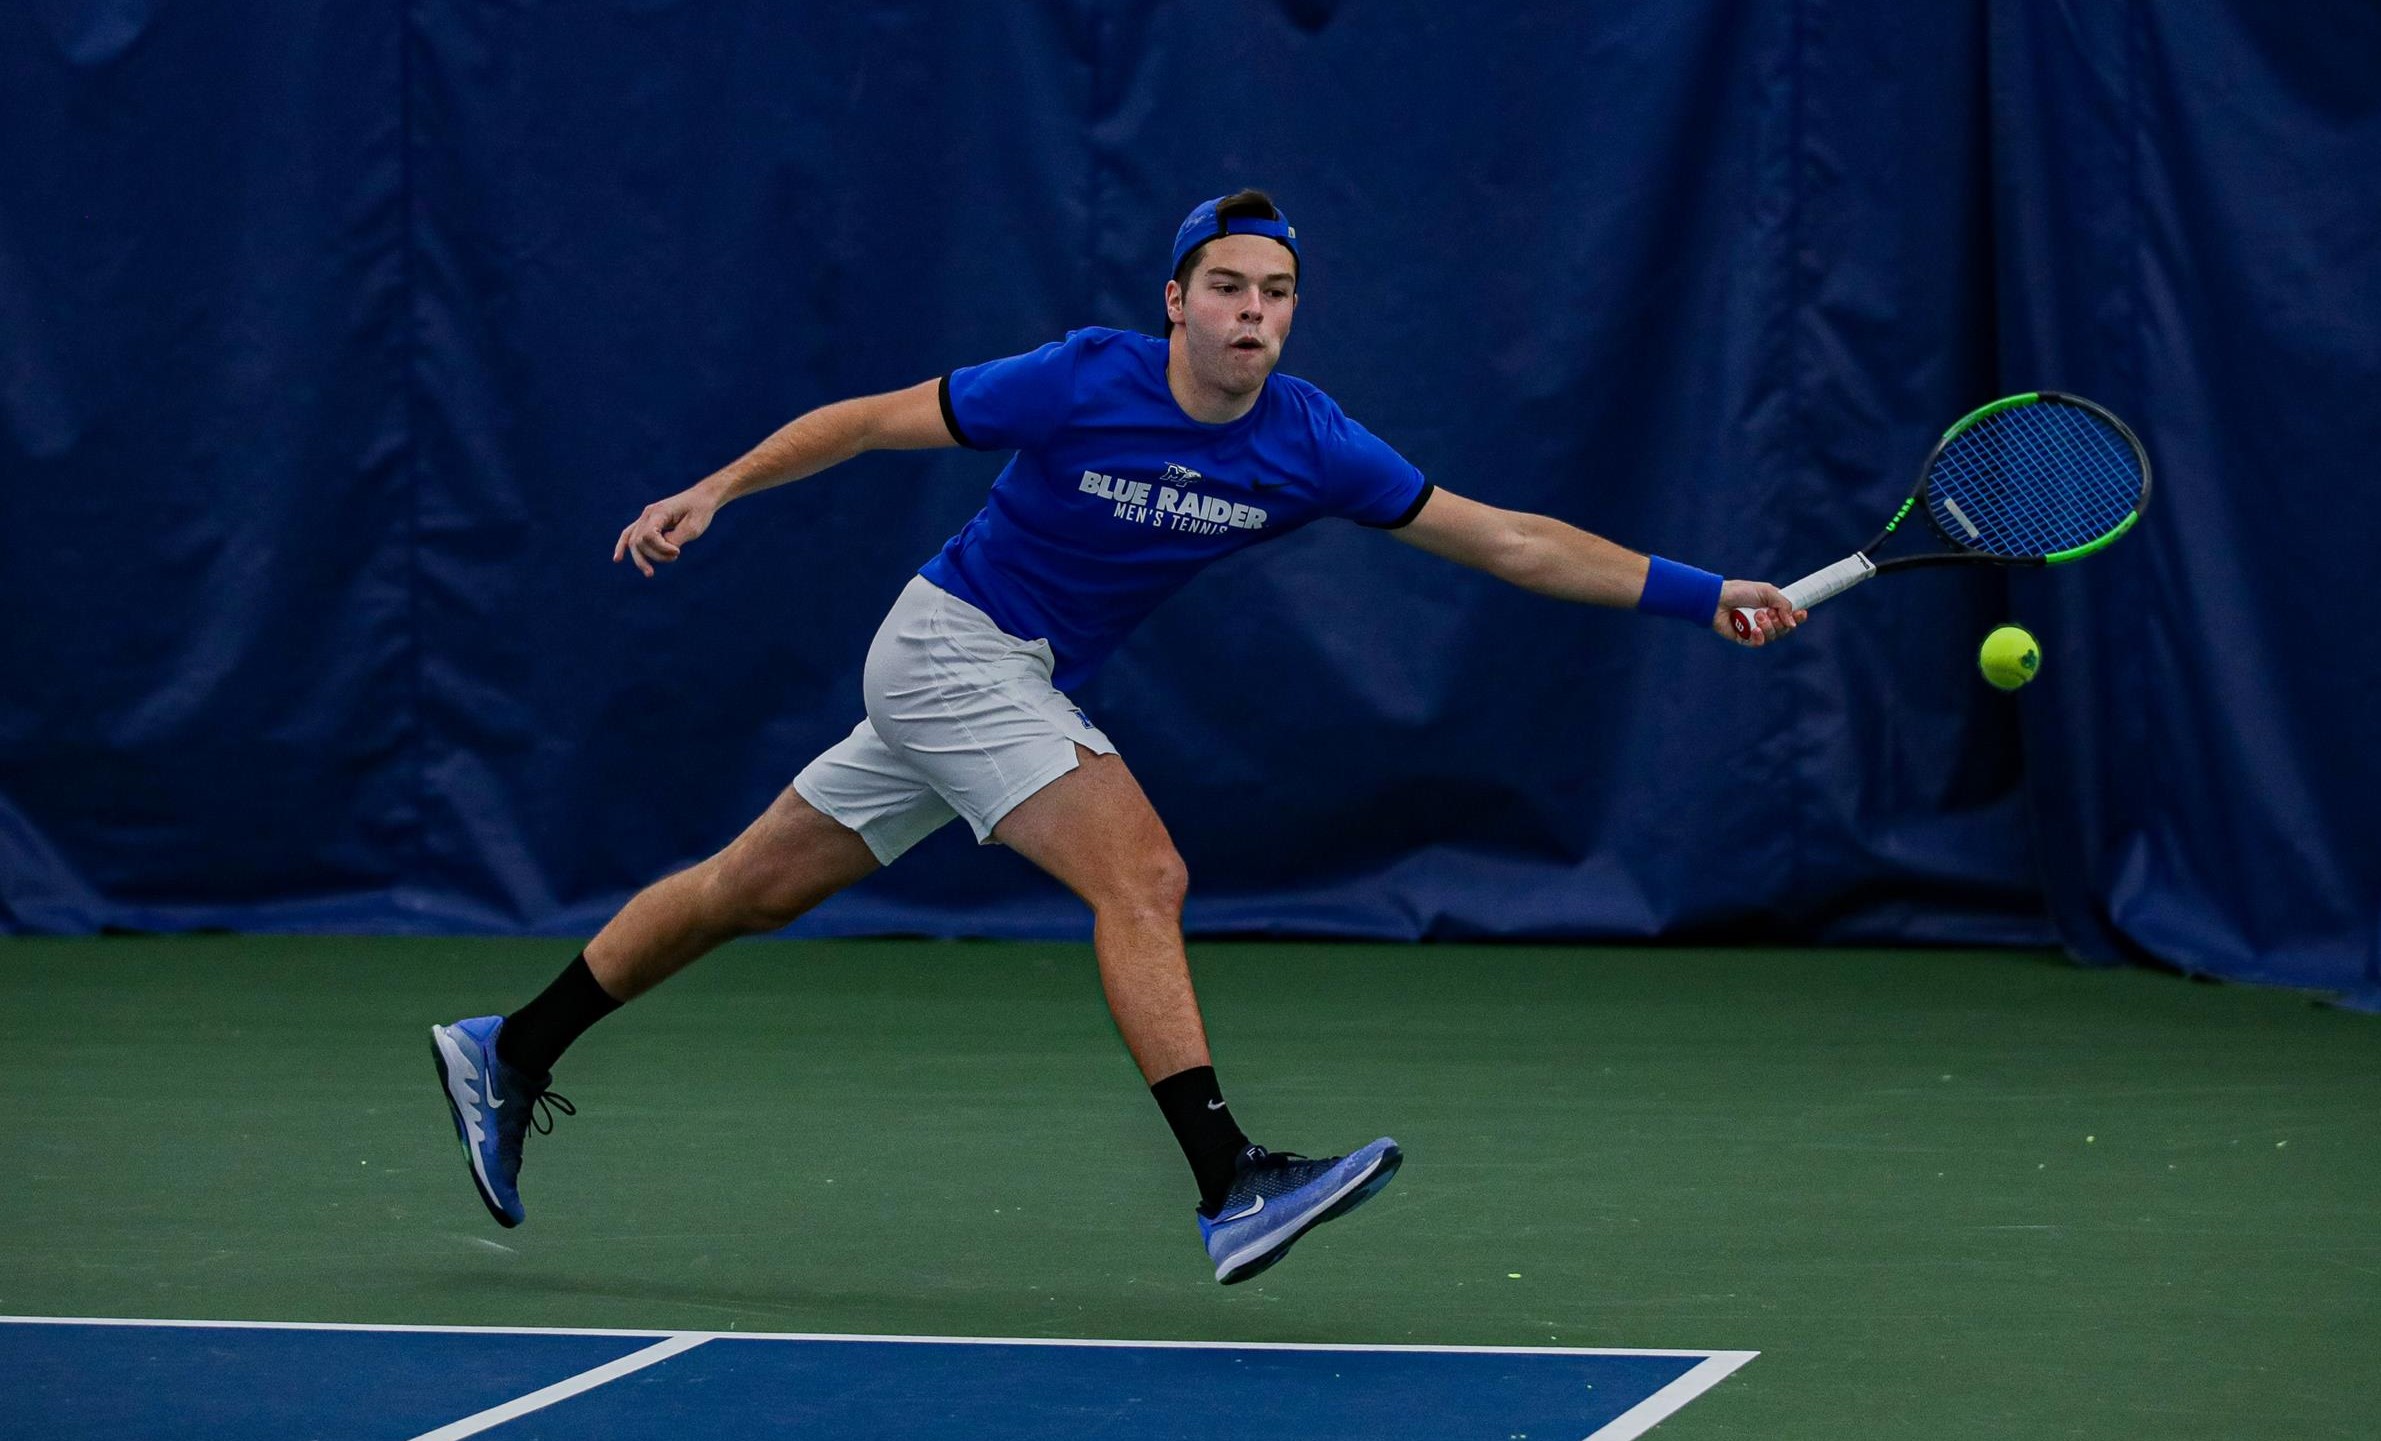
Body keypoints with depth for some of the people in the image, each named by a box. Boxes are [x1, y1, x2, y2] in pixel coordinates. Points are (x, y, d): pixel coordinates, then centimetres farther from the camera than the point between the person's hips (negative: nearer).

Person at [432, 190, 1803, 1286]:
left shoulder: (1309, 445, -9)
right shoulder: (1085, 382, -21)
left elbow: (1511, 540, -9)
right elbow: (871, 419, -9)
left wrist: (1697, 592, -15)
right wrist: (718, 489, -10)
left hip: (1024, 686, 6)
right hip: (954, 640, -6)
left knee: (758, 886, 14)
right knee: (1144, 875, -22)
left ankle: (511, 1053, 26)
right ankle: (1230, 1183, -31)